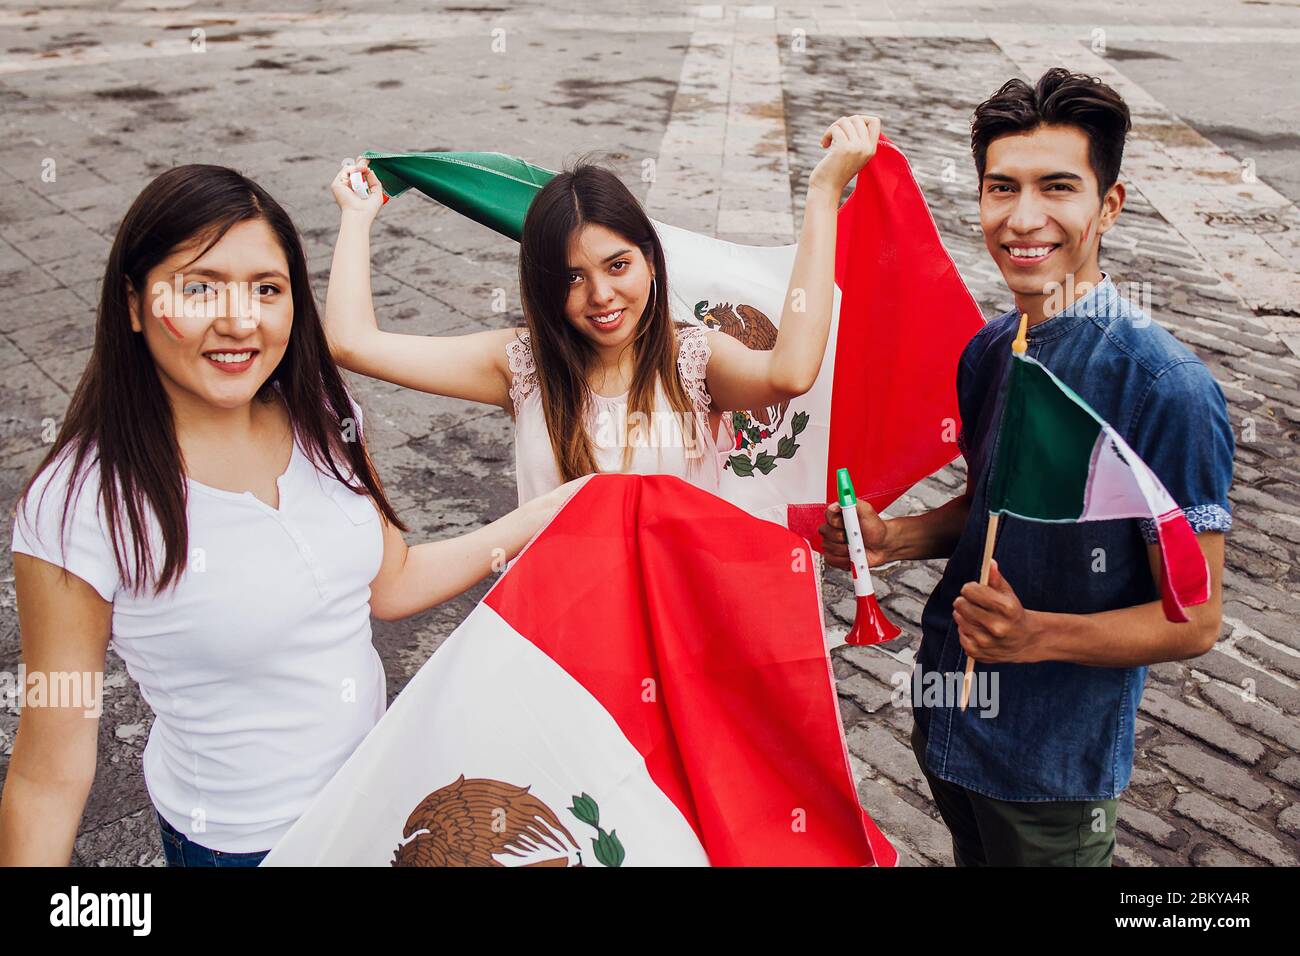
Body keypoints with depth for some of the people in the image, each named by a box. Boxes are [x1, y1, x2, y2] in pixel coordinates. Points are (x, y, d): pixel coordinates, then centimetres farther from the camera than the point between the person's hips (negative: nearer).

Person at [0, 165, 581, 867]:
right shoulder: (79, 506, -25)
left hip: (372, 776, 5)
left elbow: (389, 583, 3)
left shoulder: (323, 421, -9)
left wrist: (543, 516, -2)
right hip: (236, 840, -4)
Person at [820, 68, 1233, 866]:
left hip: (1056, 763, -6)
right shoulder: (989, 350, -4)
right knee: (972, 856, 28)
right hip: (949, 715, 6)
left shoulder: (1166, 387, -25)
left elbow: (1193, 622, -19)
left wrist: (1039, 634, -34)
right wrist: (892, 537, -7)